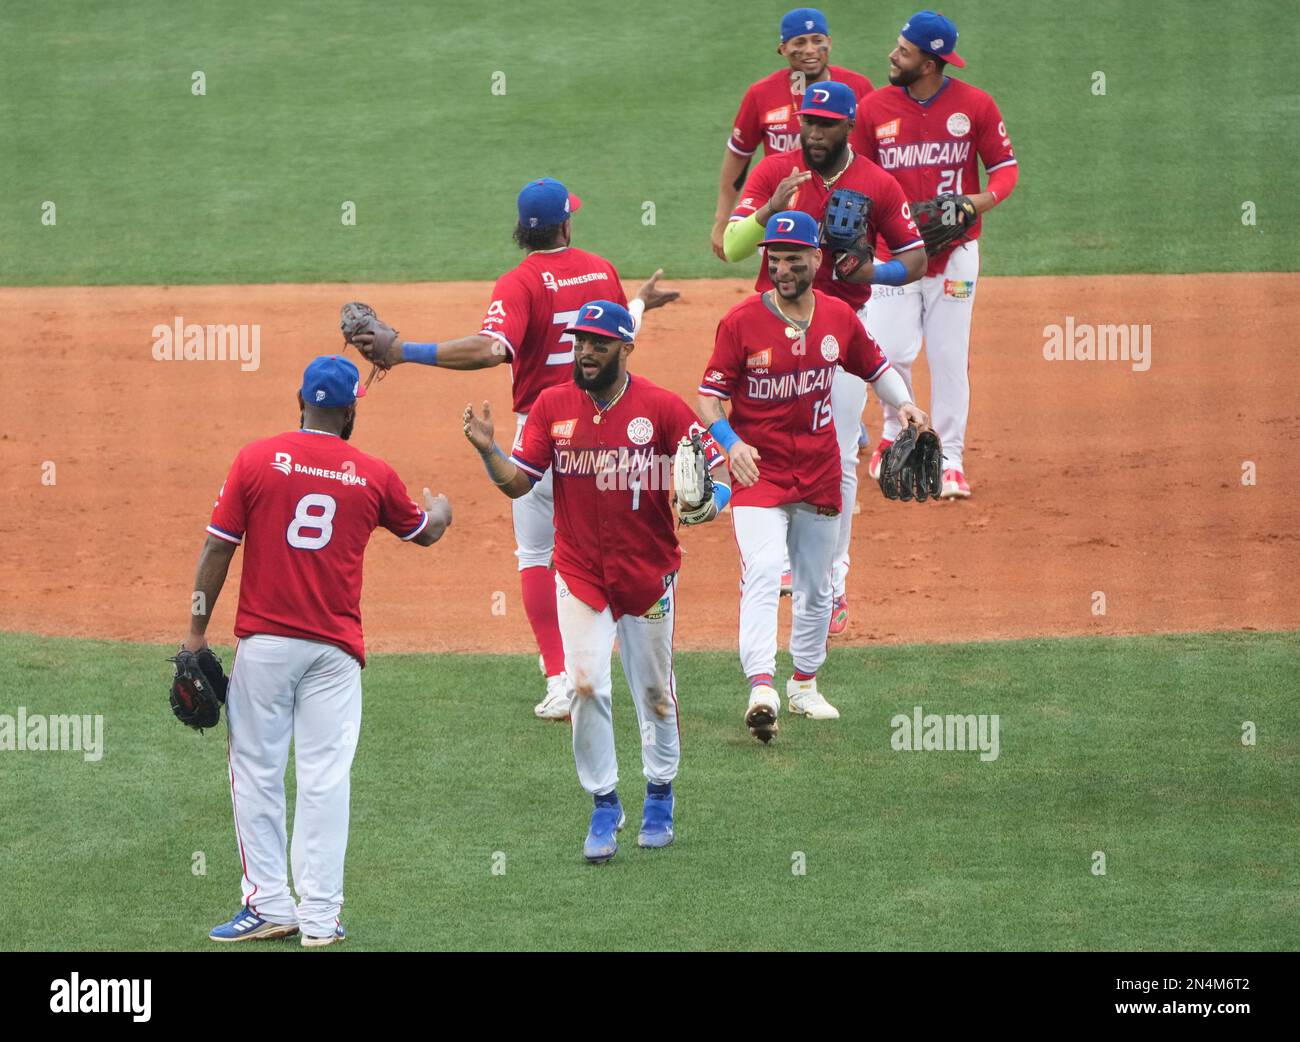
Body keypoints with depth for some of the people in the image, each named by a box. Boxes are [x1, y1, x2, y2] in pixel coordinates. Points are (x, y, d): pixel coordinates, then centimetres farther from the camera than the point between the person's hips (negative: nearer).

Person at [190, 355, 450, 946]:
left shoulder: (256, 460, -3)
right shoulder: (373, 476, 3)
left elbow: (218, 547, -3)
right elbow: (423, 532, 22)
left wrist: (198, 630, 4)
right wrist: (440, 511, 46)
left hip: (264, 643, -1)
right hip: (335, 650, 1)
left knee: (257, 773, 6)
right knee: (325, 780, 2)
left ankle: (269, 905, 4)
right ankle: (320, 917, 0)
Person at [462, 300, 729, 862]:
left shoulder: (662, 408, -9)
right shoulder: (553, 406, -1)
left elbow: (716, 473, -7)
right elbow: (516, 482, -1)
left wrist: (706, 505, -29)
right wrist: (488, 451, -20)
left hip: (648, 573, -1)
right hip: (580, 573, 1)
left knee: (654, 690, 11)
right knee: (587, 687, -9)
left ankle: (659, 795, 32)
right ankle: (604, 806, 6)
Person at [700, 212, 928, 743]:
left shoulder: (838, 317, 1)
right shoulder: (741, 321, -10)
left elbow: (874, 366, 16)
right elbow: (710, 395, -9)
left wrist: (903, 403, -2)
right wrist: (729, 440, -27)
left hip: (820, 473, 5)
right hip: (759, 470, -5)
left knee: (816, 587, 14)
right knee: (762, 574, -21)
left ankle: (804, 684, 31)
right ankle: (761, 688, -31)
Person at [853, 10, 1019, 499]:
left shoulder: (974, 105, -4)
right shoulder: (874, 108, -1)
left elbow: (1005, 164, 3)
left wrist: (987, 198, -18)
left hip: (954, 252, 0)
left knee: (950, 357, 1)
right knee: (892, 352, -7)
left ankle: (950, 459, 11)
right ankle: (894, 435, 21)